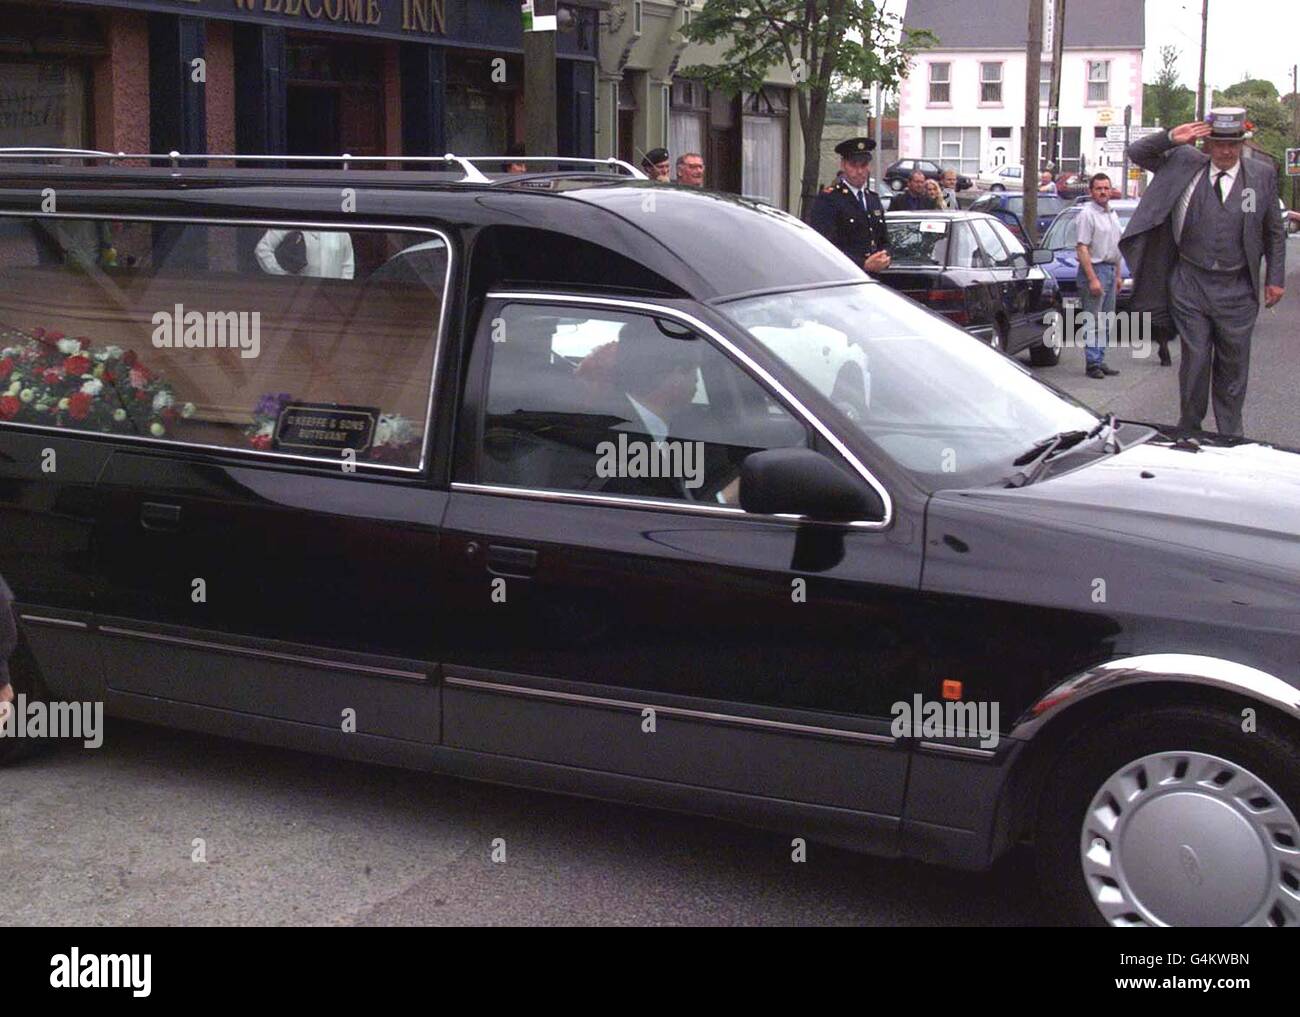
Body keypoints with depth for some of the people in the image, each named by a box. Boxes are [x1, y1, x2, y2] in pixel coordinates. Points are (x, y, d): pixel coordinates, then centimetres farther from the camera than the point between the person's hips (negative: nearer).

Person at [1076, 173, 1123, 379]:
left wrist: (1117, 275, 20)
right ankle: (1092, 363, -7)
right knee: (1093, 321, -9)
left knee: (1106, 321, 11)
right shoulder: (1087, 214, -12)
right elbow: (1082, 248, -18)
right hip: (1094, 269, -9)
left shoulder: (1112, 214, 16)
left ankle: (1100, 360, 16)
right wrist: (1092, 279, -23)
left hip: (1110, 269, 9)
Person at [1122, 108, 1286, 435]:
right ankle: (1189, 430, 17)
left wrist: (1276, 278, 7)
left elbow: (1274, 232, 10)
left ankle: (1230, 437, 19)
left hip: (1237, 289, 1)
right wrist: (1172, 138, -13)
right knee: (1195, 361, 3)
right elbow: (1137, 153, 3)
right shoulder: (1185, 166, 1)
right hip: (1190, 284, 0)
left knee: (1233, 366, 8)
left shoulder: (1262, 175, 2)